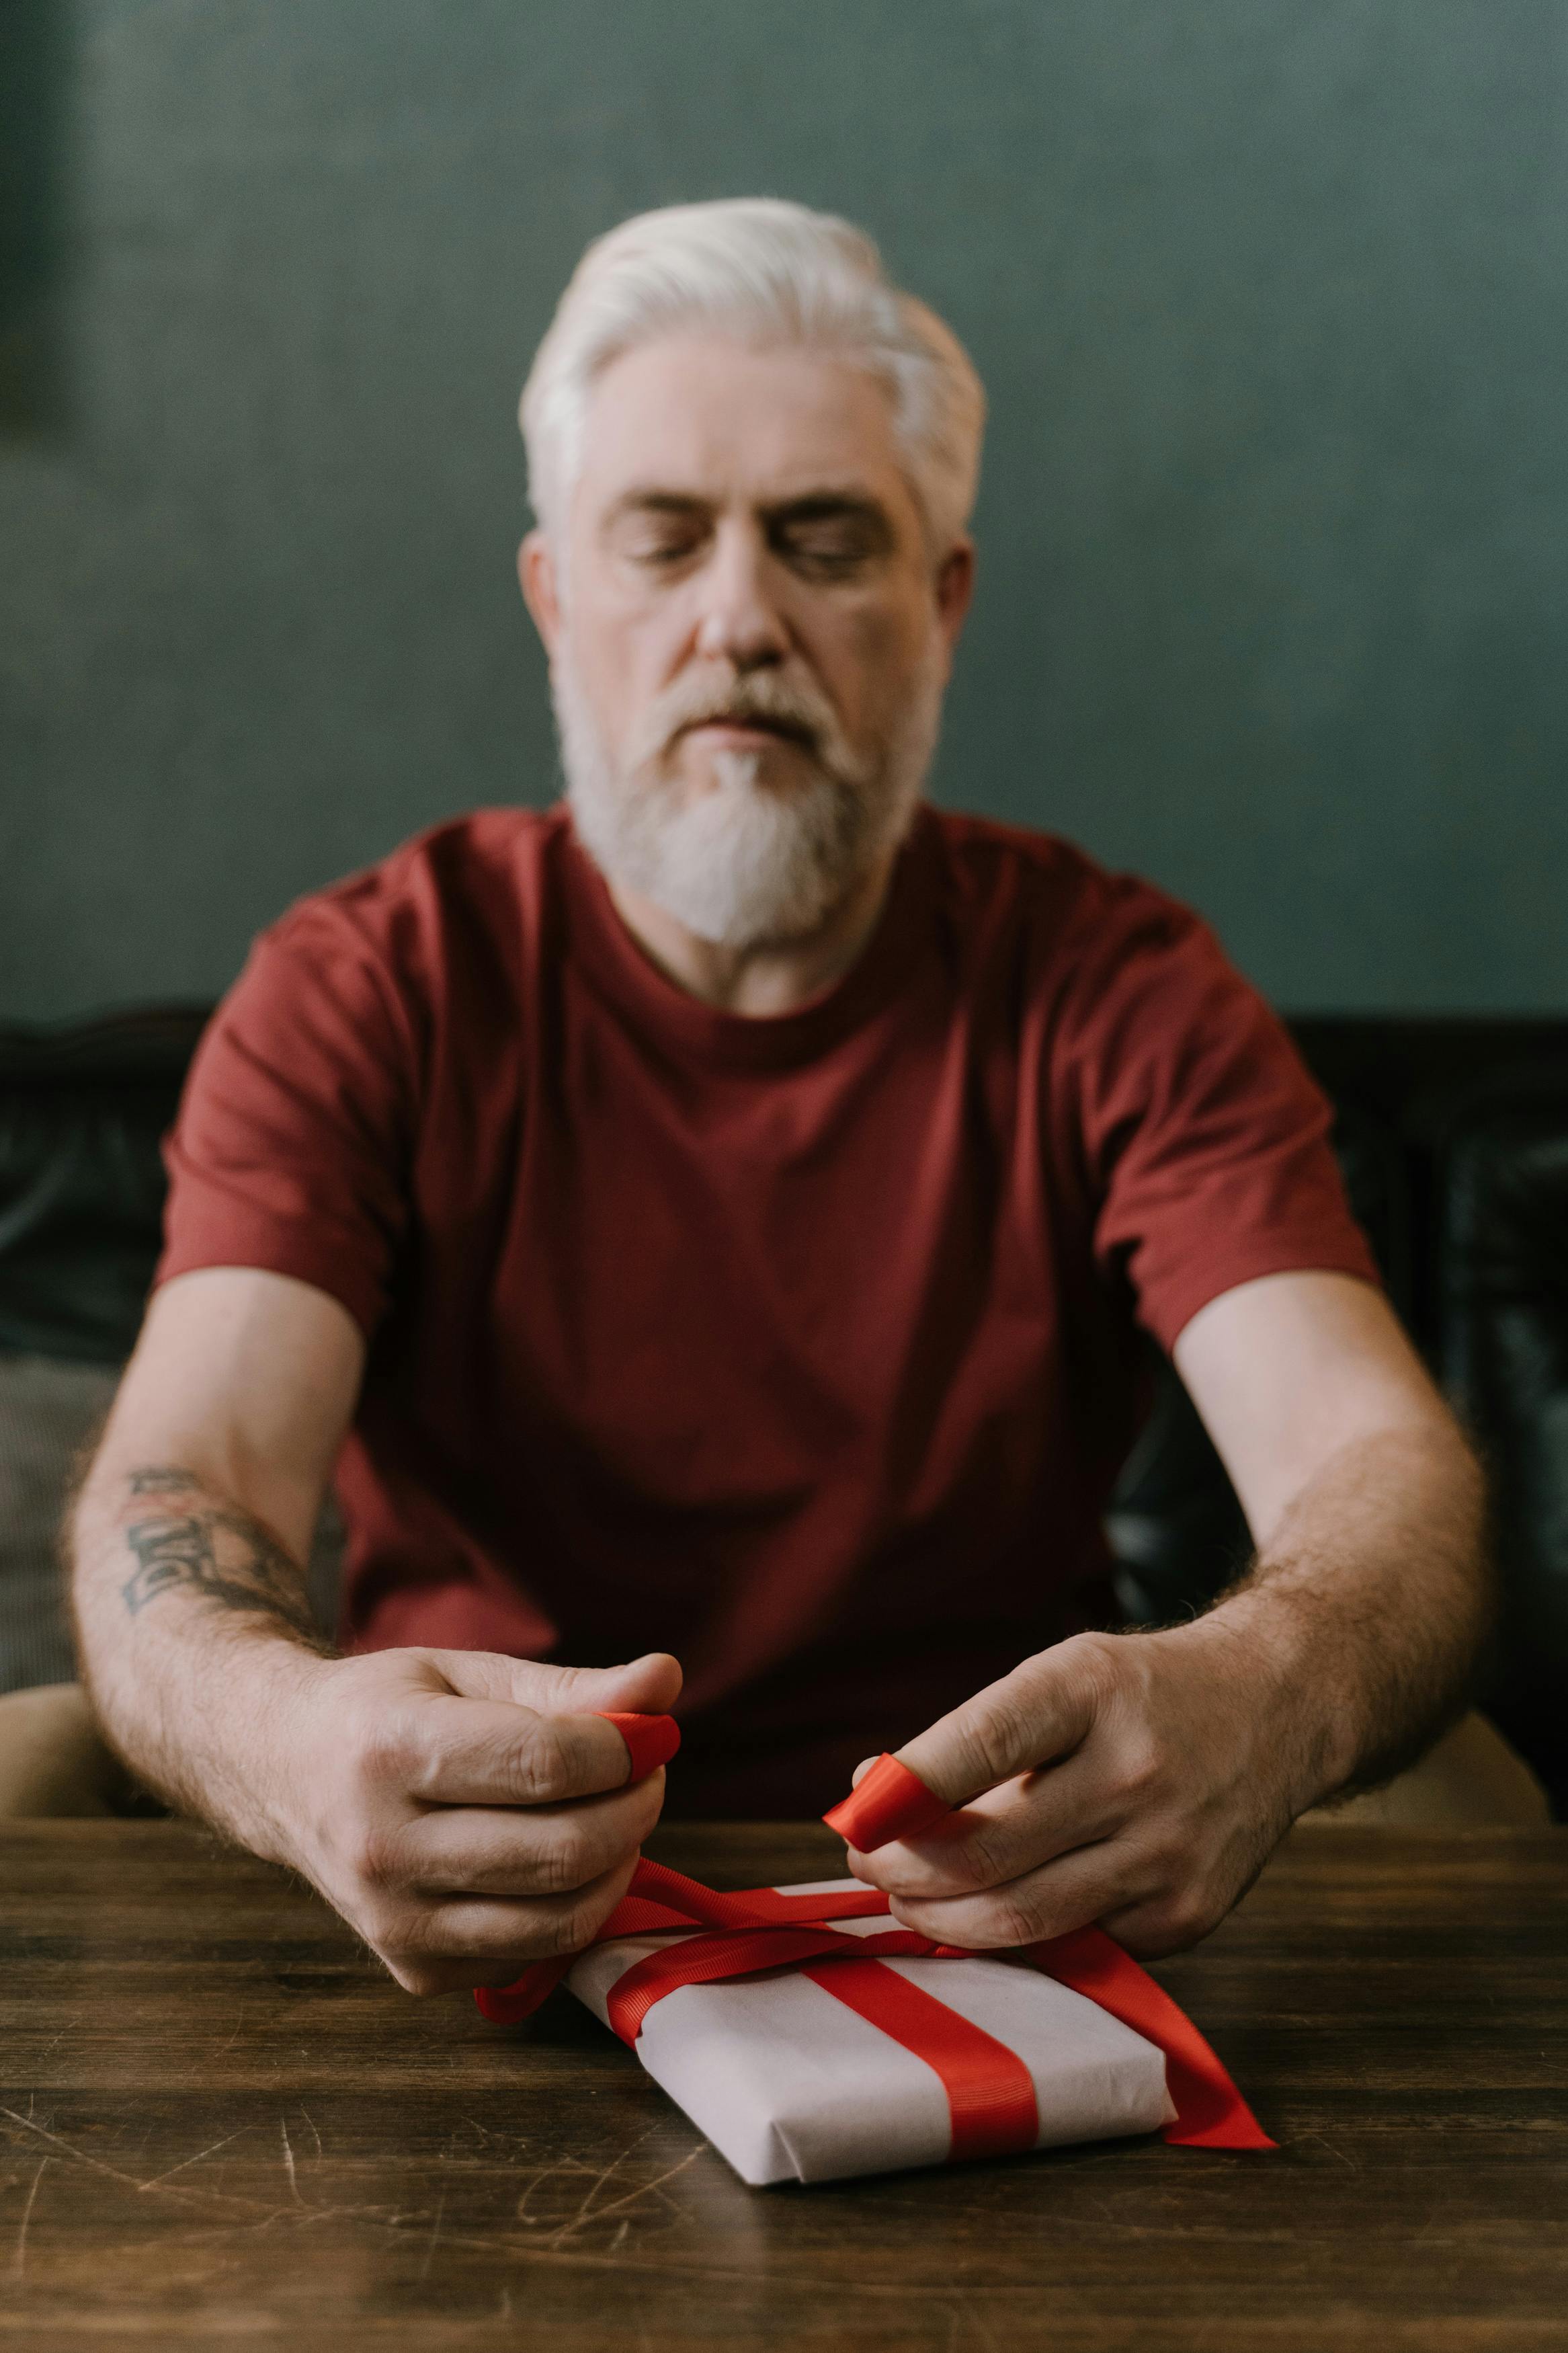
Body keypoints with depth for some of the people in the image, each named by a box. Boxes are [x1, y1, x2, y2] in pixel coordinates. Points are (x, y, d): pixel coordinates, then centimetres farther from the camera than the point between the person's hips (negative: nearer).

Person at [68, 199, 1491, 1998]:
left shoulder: (1107, 991, -3)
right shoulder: (363, 993, -5)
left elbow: (1384, 1465, -17)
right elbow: (181, 1482, -19)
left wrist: (1257, 1703, -42)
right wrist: (294, 1746, -44)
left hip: (989, 1901, 1)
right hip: (471, 1908, 0)